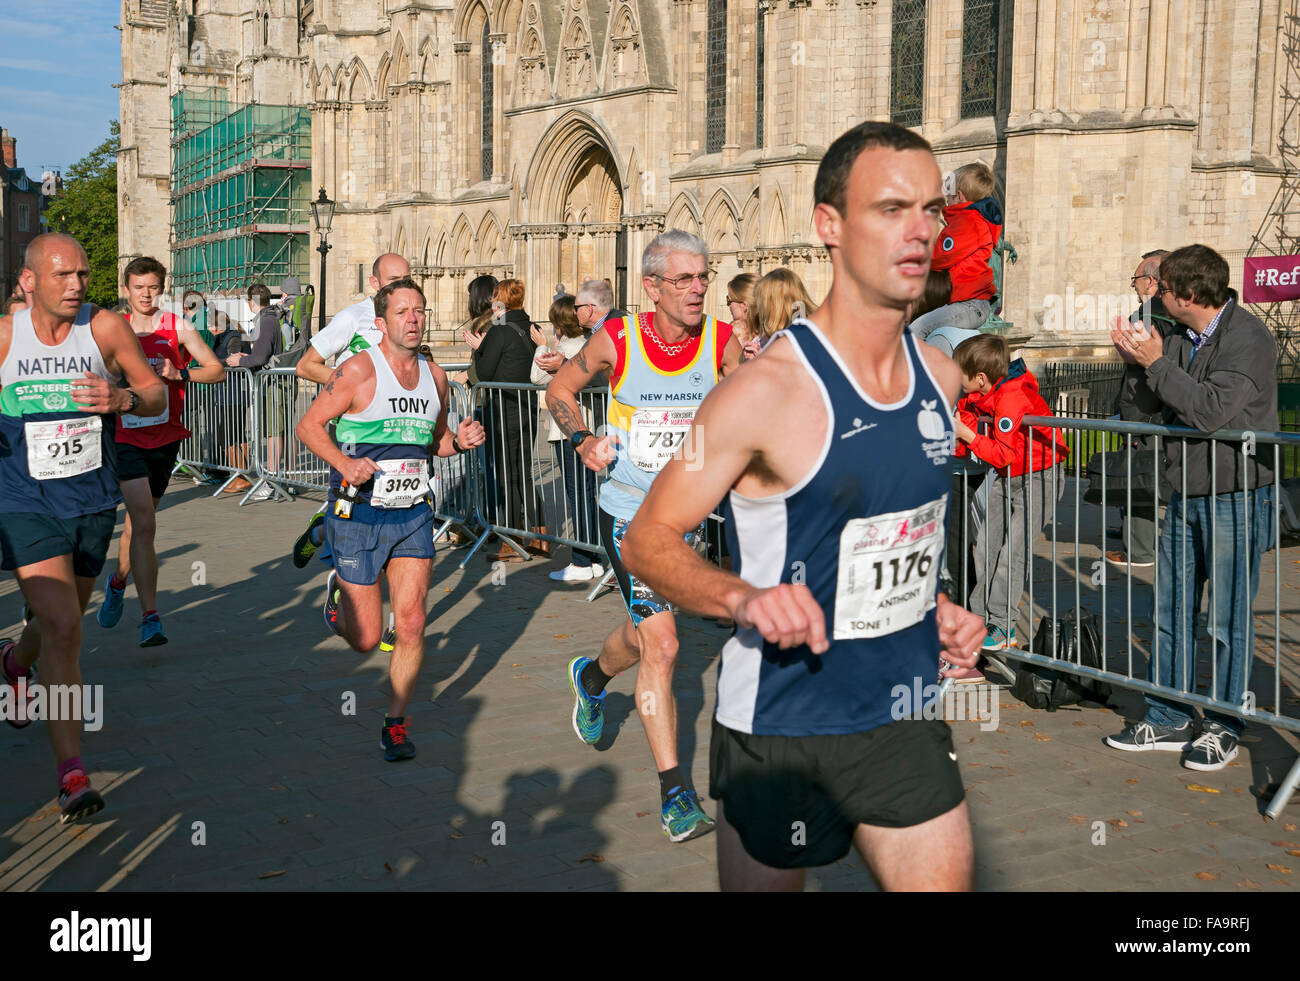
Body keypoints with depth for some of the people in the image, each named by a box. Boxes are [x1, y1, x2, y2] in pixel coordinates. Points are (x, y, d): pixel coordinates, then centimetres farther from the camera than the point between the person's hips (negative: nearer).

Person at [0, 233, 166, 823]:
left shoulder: (105, 328, -6)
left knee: (61, 624, 21)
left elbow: (158, 395, 2)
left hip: (93, 502, 3)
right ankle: (72, 775, -13)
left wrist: (122, 399, -20)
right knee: (62, 629, -16)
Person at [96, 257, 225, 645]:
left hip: (165, 438, 2)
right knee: (144, 524, -16)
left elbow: (217, 371, 0)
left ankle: (117, 582, 44)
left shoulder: (178, 328, 0)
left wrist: (178, 374, -15)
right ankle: (150, 617, -15)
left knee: (138, 520, 17)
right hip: (127, 438, -2)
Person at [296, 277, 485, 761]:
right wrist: (344, 462, -23)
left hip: (413, 515, 4)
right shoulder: (360, 369, -11)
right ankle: (338, 593, 39)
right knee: (364, 638, 3)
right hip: (358, 515, -4)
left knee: (411, 625, -6)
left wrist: (460, 440, -1)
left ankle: (395, 724, 12)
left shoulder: (434, 376, 7)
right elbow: (309, 425, -7)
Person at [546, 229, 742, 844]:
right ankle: (675, 794, 0)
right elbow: (559, 389, 3)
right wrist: (582, 439, -14)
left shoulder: (722, 342, -9)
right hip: (628, 513, -3)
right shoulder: (616, 342, -13)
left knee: (646, 633, 22)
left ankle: (592, 677, 57)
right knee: (661, 646, -10)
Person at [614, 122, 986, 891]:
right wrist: (744, 598, -31)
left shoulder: (940, 377, 3)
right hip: (780, 727, -5)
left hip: (905, 717, 6)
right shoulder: (767, 390, -19)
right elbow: (648, 540, -14)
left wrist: (934, 607, 5)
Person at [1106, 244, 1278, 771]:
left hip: (1236, 498, -7)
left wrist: (1157, 362, -20)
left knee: (1229, 618, 2)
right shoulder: (1181, 338, 8)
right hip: (1185, 495, 8)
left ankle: (1224, 726, 16)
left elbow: (1210, 409, -25)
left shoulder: (1248, 338, -15)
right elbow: (1149, 403, 12)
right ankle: (1167, 718, 21)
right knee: (1171, 609, 11)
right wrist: (1139, 362, -5)